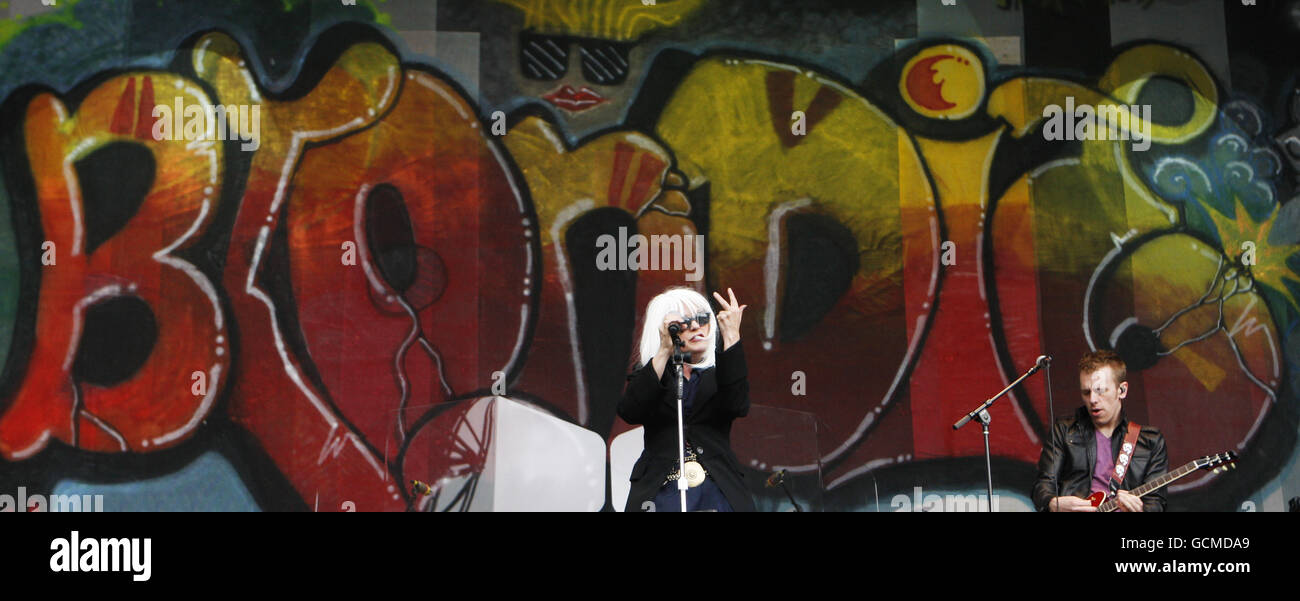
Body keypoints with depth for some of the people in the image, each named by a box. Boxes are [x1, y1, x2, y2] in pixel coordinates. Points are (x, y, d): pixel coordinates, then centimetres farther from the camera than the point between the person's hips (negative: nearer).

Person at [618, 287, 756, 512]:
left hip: (718, 493, 1)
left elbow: (738, 406, -10)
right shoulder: (646, 377, 13)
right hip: (661, 493, -1)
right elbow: (629, 413, -9)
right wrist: (665, 351, -14)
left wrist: (731, 337, -13)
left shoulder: (719, 374, 13)